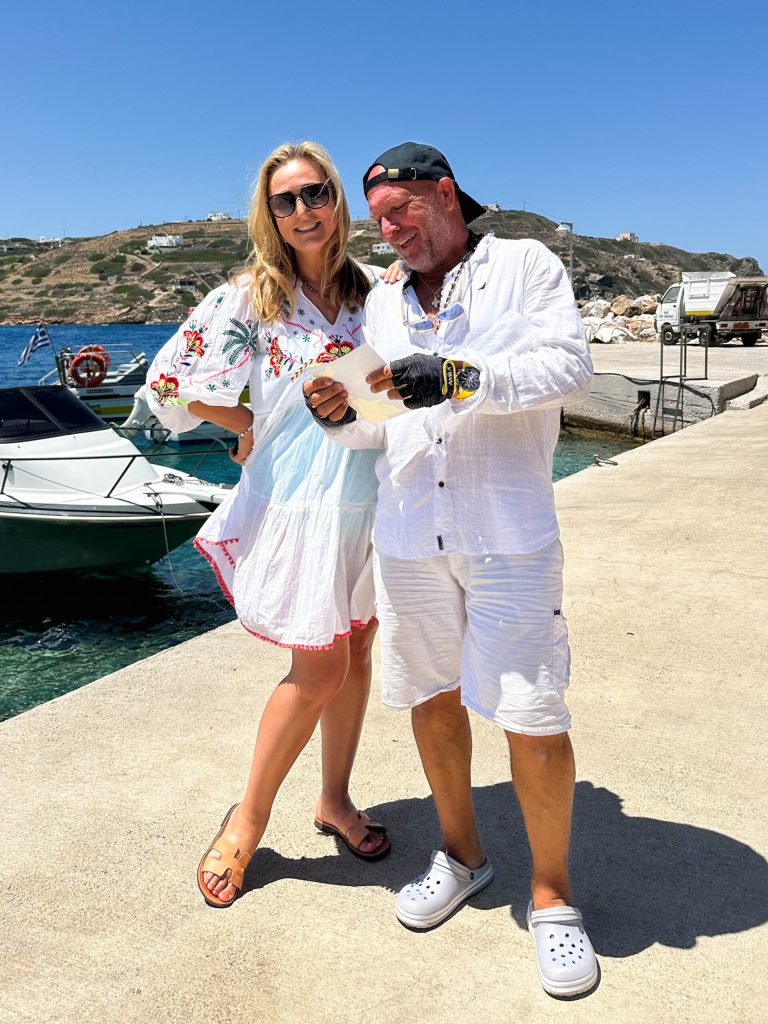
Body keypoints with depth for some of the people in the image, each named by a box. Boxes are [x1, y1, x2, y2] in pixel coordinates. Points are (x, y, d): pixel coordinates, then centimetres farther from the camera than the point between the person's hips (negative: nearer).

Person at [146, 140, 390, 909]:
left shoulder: (367, 293, 6)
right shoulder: (251, 297, -7)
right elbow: (173, 378, -6)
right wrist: (251, 428, 0)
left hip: (366, 496, 5)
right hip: (298, 504, -5)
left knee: (356, 653, 12)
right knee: (318, 670, -3)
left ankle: (335, 799, 32)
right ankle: (248, 818, 19)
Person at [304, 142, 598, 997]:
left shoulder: (526, 266, 4)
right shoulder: (383, 303, 17)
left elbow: (570, 367, -10)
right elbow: (382, 429, 17)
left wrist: (461, 376, -23)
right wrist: (339, 417, -5)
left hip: (509, 536, -5)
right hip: (406, 535, 5)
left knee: (533, 718, -5)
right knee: (432, 698, 13)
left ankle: (550, 895, 17)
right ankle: (462, 855, 35)